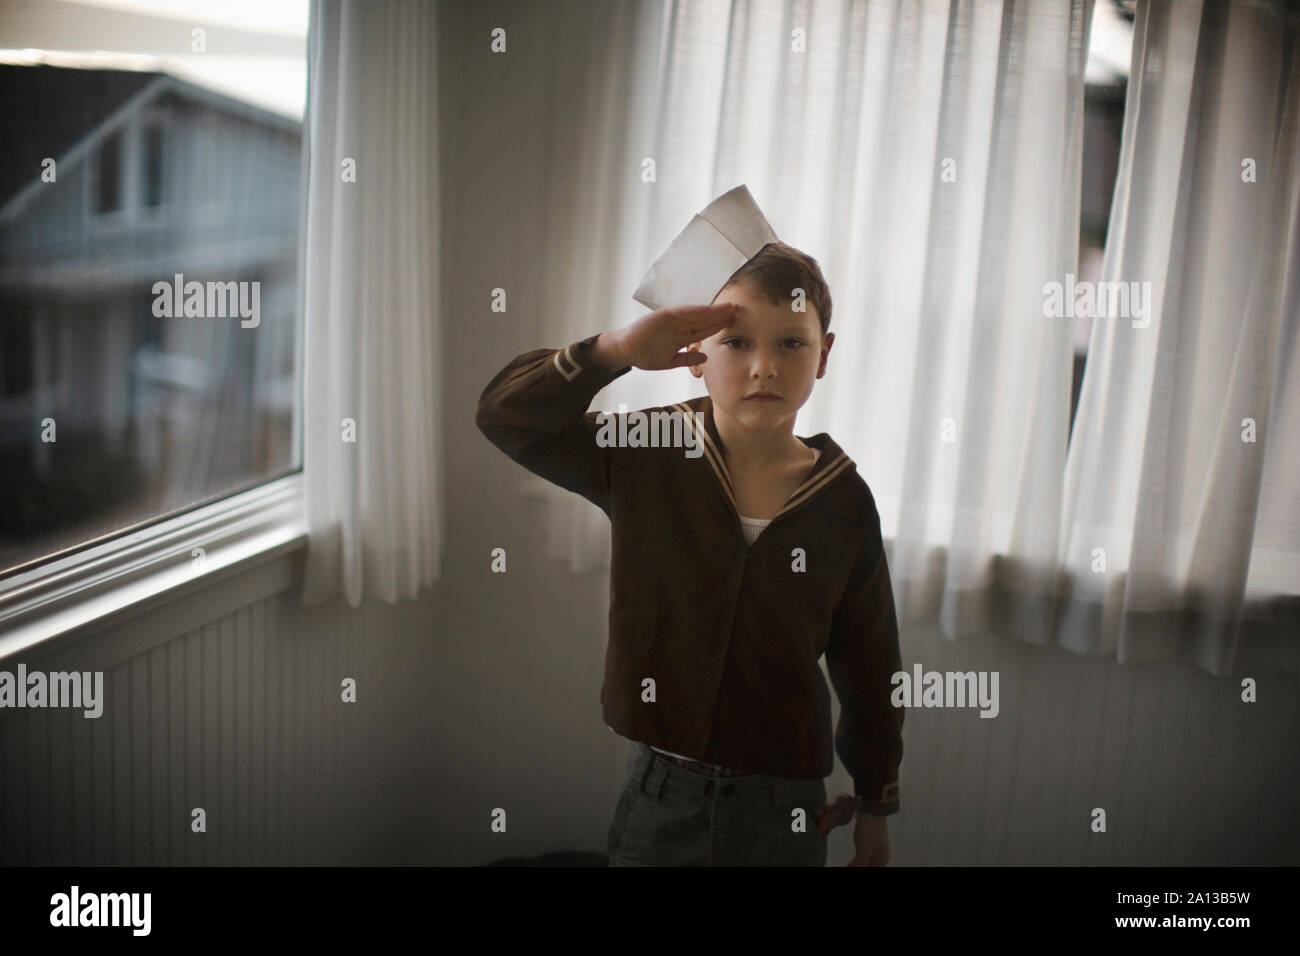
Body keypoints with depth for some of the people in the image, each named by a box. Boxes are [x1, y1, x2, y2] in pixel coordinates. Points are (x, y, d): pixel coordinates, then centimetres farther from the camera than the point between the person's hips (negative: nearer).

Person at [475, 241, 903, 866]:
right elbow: (504, 417, -15)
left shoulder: (844, 502, -7)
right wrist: (617, 349, -28)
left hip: (785, 804, 0)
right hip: (659, 791, 0)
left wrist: (876, 802, 8)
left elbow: (869, 662, 2)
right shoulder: (644, 456, -8)